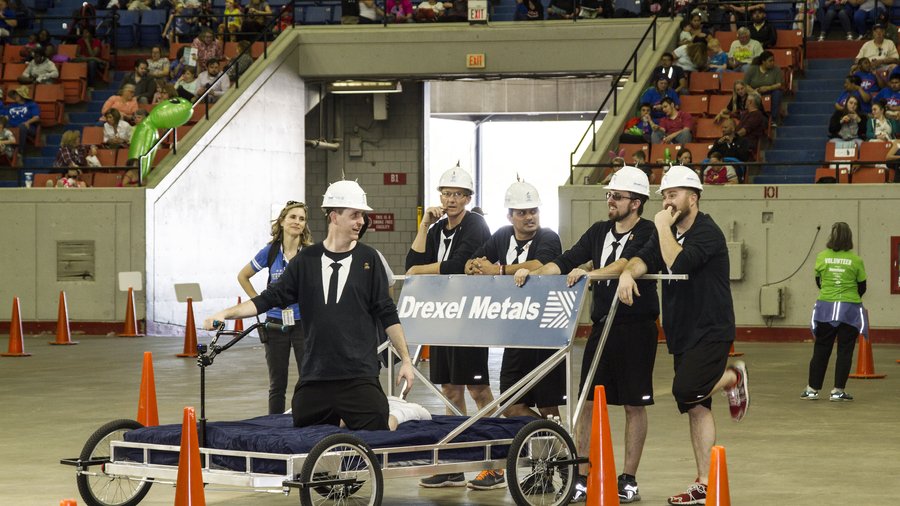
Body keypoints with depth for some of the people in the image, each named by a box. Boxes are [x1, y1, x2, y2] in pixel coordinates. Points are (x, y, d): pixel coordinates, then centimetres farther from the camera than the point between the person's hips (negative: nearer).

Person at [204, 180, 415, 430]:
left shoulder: (367, 259, 3)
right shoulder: (307, 259, 7)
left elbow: (386, 313, 5)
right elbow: (271, 297, 8)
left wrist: (406, 360, 1)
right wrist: (226, 314, -1)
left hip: (359, 377, -2)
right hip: (314, 375, 2)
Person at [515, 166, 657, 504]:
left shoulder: (648, 234, -6)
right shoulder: (599, 232, 13)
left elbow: (629, 264, -25)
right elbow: (567, 261, 5)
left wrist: (591, 273, -40)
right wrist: (534, 273, -11)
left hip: (636, 327, -5)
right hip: (602, 325, 6)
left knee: (634, 404, 2)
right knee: (587, 401, 1)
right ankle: (582, 479, 5)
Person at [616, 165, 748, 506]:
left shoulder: (707, 233, -13)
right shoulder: (668, 233, 13)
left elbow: (678, 264, -27)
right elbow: (645, 258, -2)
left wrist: (663, 227, -18)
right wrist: (628, 272, -23)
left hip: (711, 330, -8)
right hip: (682, 331, 8)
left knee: (686, 391, -23)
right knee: (696, 407, 8)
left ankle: (733, 377, 7)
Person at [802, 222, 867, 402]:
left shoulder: (822, 257, -2)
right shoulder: (855, 260, -6)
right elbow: (862, 287, 4)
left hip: (825, 307, 2)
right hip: (850, 309, -2)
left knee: (821, 350, 10)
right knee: (845, 351, 5)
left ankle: (813, 389, 11)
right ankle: (838, 390, 3)